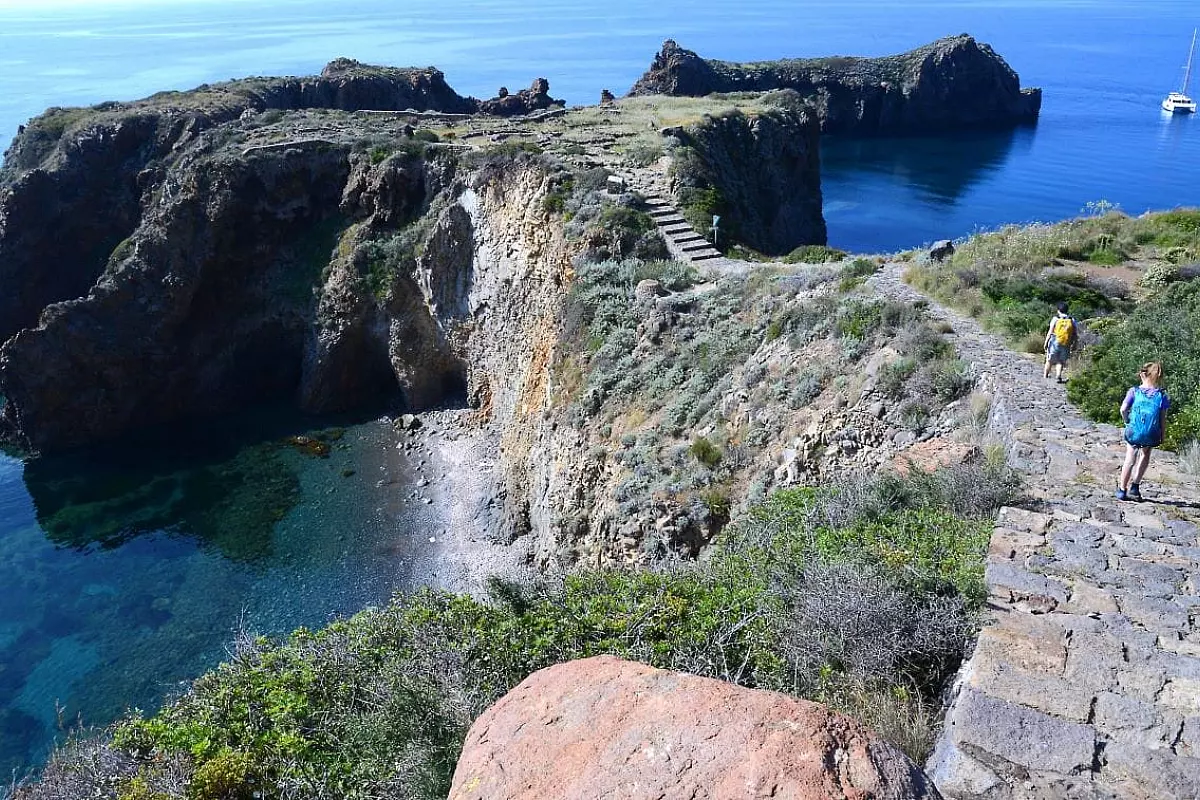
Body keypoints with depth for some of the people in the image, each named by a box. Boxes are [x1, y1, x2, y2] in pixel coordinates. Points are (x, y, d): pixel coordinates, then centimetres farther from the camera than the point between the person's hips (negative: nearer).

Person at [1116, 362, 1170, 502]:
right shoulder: (1162, 395, -2)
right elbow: (1163, 418, -1)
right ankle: (1135, 486, 21)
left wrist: (1127, 422, 7)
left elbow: (1123, 409, -11)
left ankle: (1122, 489, 19)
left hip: (1133, 432, 0)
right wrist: (1162, 436, 9)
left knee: (1130, 460, 14)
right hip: (1151, 434, 0)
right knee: (1145, 456, 25)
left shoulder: (1134, 391, -4)